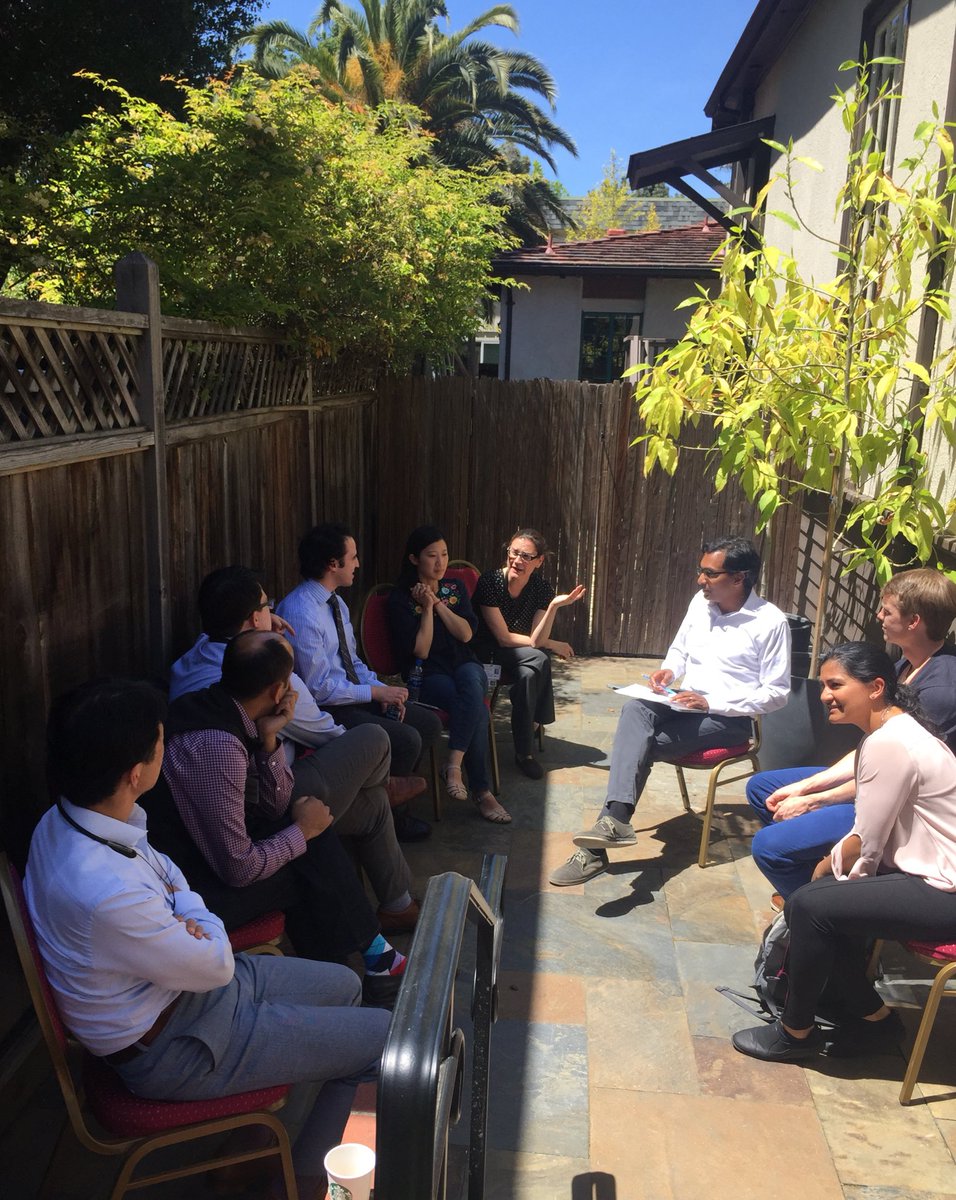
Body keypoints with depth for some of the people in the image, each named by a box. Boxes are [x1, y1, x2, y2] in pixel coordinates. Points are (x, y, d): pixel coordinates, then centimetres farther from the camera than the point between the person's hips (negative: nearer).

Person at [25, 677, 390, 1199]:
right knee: (383, 1035, -1)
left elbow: (162, 869, 9)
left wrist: (185, 911, -10)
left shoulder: (63, 821, -9)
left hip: (189, 981, 9)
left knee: (344, 986, 20)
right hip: (170, 1049, -9)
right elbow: (216, 965, -23)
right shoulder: (107, 893, -38)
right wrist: (196, 914, -6)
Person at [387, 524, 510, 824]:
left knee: (471, 680, -37)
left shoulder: (455, 587, 11)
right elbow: (421, 651, -9)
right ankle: (482, 791, -29)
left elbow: (466, 634, -1)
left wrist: (438, 603, -8)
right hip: (428, 674, -4)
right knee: (478, 708, -33)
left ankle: (453, 766, -38)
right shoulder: (400, 599, -3)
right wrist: (427, 608, -10)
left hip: (463, 664, 4)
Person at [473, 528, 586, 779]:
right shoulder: (490, 582, -18)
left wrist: (554, 606, -29)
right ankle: (525, 752, -19)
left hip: (515, 658, 4)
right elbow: (503, 637, -17)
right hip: (484, 655, -4)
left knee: (529, 672, -32)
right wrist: (553, 645, -12)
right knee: (539, 660, -29)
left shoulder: (542, 589, -6)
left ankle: (524, 752, -16)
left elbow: (536, 640, -15)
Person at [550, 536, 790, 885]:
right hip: (684, 704, 5)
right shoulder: (700, 602, 9)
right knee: (636, 709, -29)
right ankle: (615, 822, -42)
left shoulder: (771, 622, -11)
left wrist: (711, 702, -19)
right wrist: (668, 670, -1)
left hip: (727, 718, -5)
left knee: (639, 740, -26)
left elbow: (777, 693, -11)